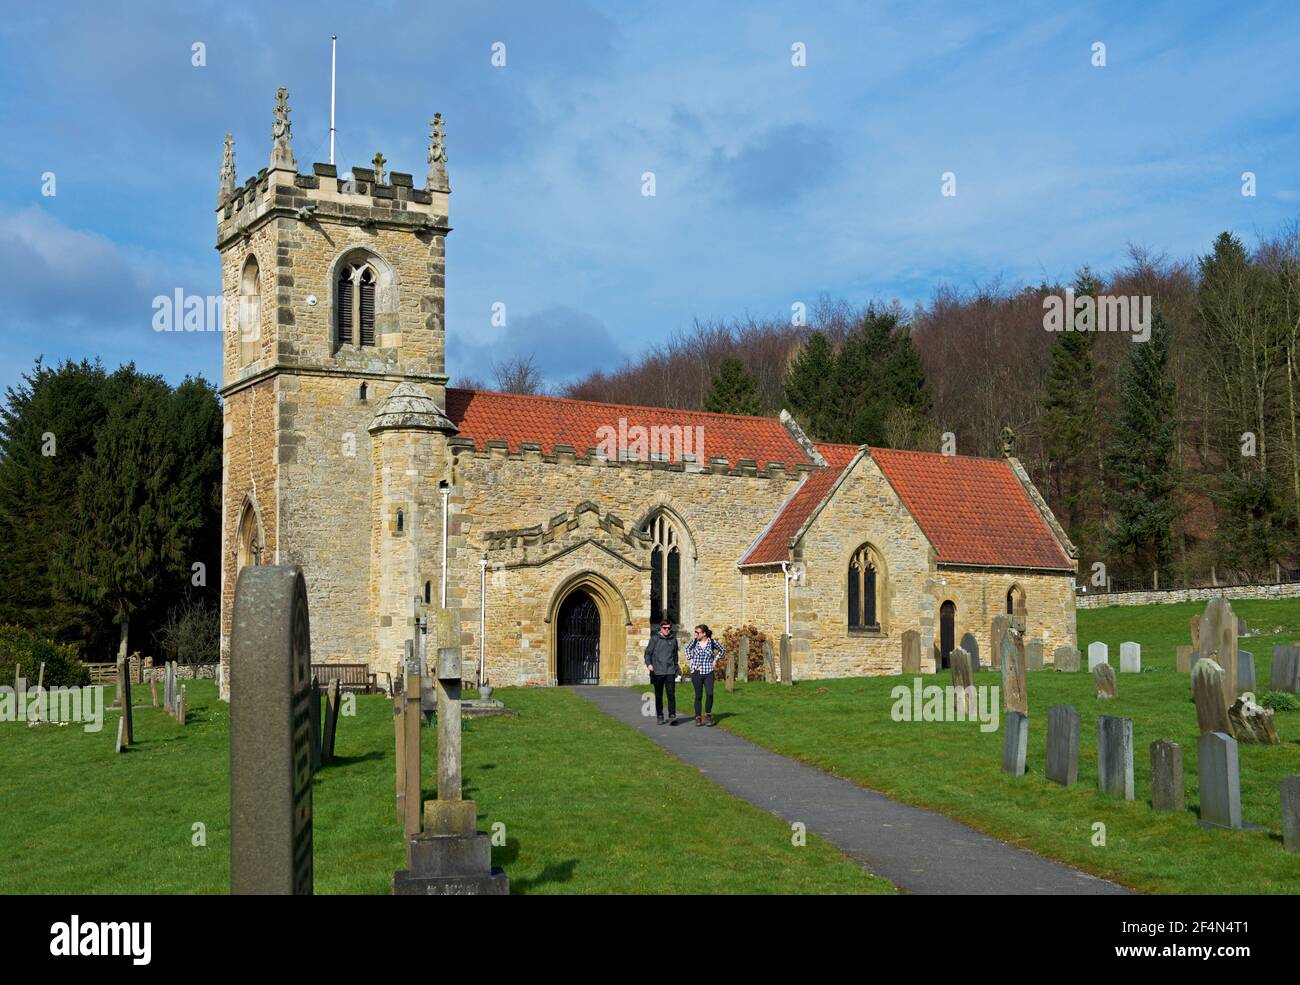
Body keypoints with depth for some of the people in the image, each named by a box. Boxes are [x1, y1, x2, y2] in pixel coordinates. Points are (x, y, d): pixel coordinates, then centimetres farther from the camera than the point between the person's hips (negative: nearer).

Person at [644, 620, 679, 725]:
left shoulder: (673, 639, 10)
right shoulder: (655, 639, 1)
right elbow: (648, 652, 0)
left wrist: (676, 667, 24)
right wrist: (648, 664, -16)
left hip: (670, 672, 1)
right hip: (657, 672, -1)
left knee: (671, 694, -10)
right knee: (658, 696, 7)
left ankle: (672, 716, -12)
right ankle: (660, 717, 16)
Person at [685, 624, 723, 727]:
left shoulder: (712, 642, -4)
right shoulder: (694, 642, -1)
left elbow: (721, 650, 15)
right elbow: (687, 648, 21)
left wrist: (715, 660, 6)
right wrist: (690, 659, 11)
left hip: (708, 672, -1)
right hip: (696, 672, 1)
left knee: (709, 694, -14)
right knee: (698, 695, 3)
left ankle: (708, 715, 6)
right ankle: (698, 717, 12)